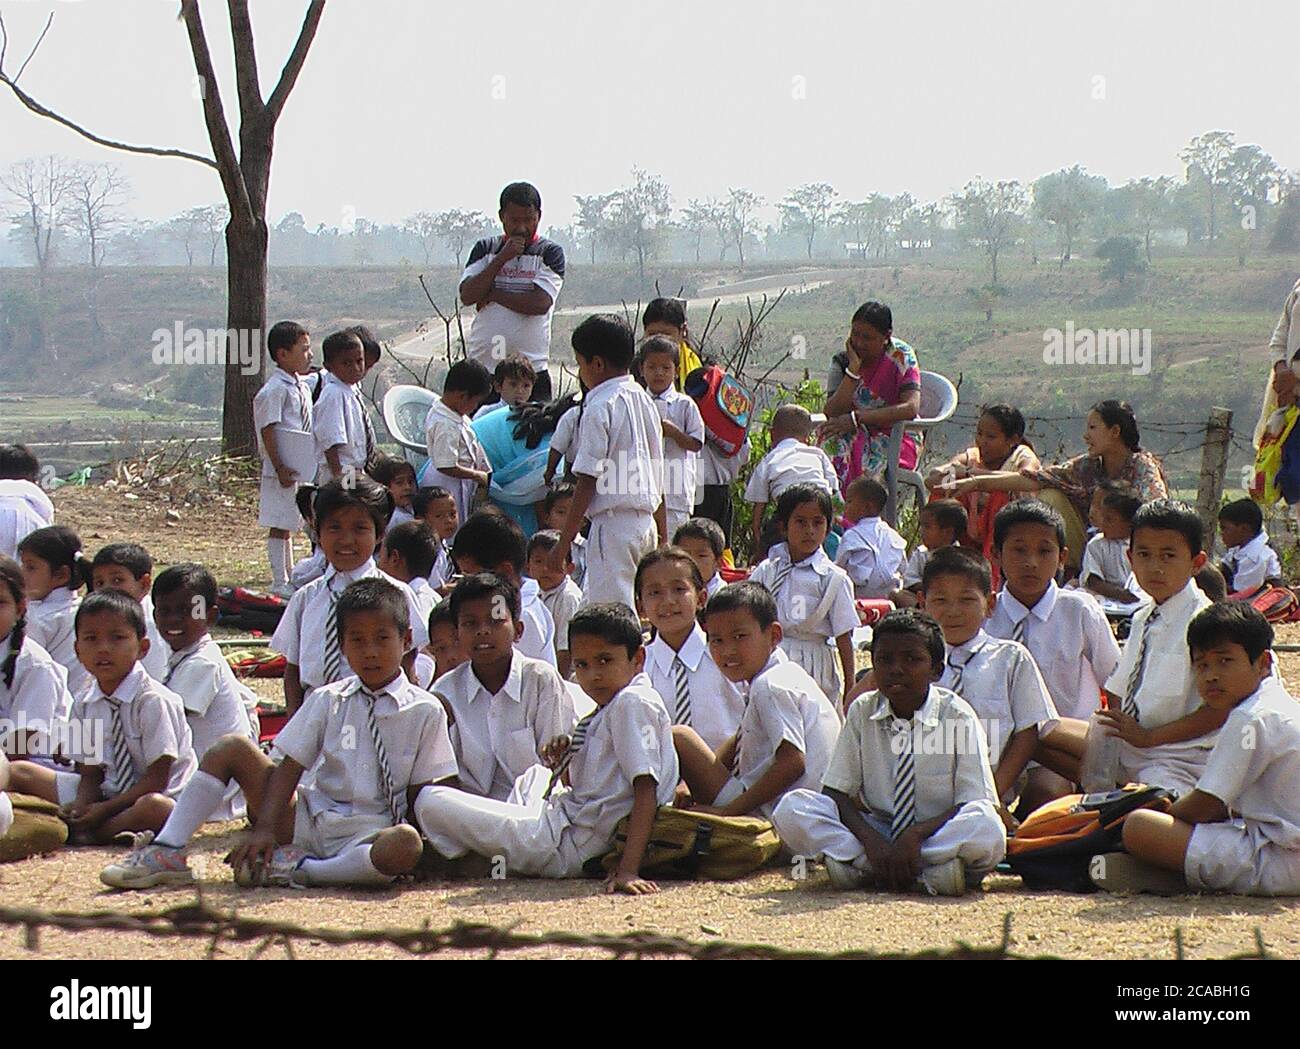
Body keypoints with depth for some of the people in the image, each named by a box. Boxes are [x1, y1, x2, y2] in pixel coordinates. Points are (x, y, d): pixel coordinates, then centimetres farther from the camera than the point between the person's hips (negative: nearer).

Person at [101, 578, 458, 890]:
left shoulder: (425, 712, 2)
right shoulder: (328, 701, 7)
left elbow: (421, 792, 1)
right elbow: (289, 766, 1)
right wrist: (264, 828, -13)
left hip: (368, 835, -3)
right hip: (307, 821, 3)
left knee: (406, 846, -39)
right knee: (233, 749, -8)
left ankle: (297, 869, -26)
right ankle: (168, 852, -12)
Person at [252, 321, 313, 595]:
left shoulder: (302, 387, 13)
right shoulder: (275, 390, -15)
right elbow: (268, 431, -18)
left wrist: (310, 465, 16)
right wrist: (280, 468, -21)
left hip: (301, 468, 9)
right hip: (283, 469, -9)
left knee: (289, 524, 16)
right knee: (280, 525, -2)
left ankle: (290, 576, 25)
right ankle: (280, 582, 2)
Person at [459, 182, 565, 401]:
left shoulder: (550, 253, 2)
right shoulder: (485, 249, 10)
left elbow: (540, 303, -12)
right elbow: (467, 296, -4)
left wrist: (492, 295, -4)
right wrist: (501, 258, -9)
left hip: (531, 366, -2)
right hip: (482, 365, 2)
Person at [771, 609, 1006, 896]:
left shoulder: (957, 716, -7)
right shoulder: (863, 711, 0)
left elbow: (975, 803, -13)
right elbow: (836, 792, -3)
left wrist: (917, 834, -27)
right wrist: (871, 841, -22)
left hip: (940, 834, -3)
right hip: (877, 832, 3)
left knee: (987, 829, -37)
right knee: (792, 809, -21)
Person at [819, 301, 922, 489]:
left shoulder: (901, 357, -8)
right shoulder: (843, 360, 1)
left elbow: (911, 408, -22)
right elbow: (831, 413, -11)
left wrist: (856, 418, -28)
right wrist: (854, 368, -20)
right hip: (858, 436, 3)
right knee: (835, 442, -31)